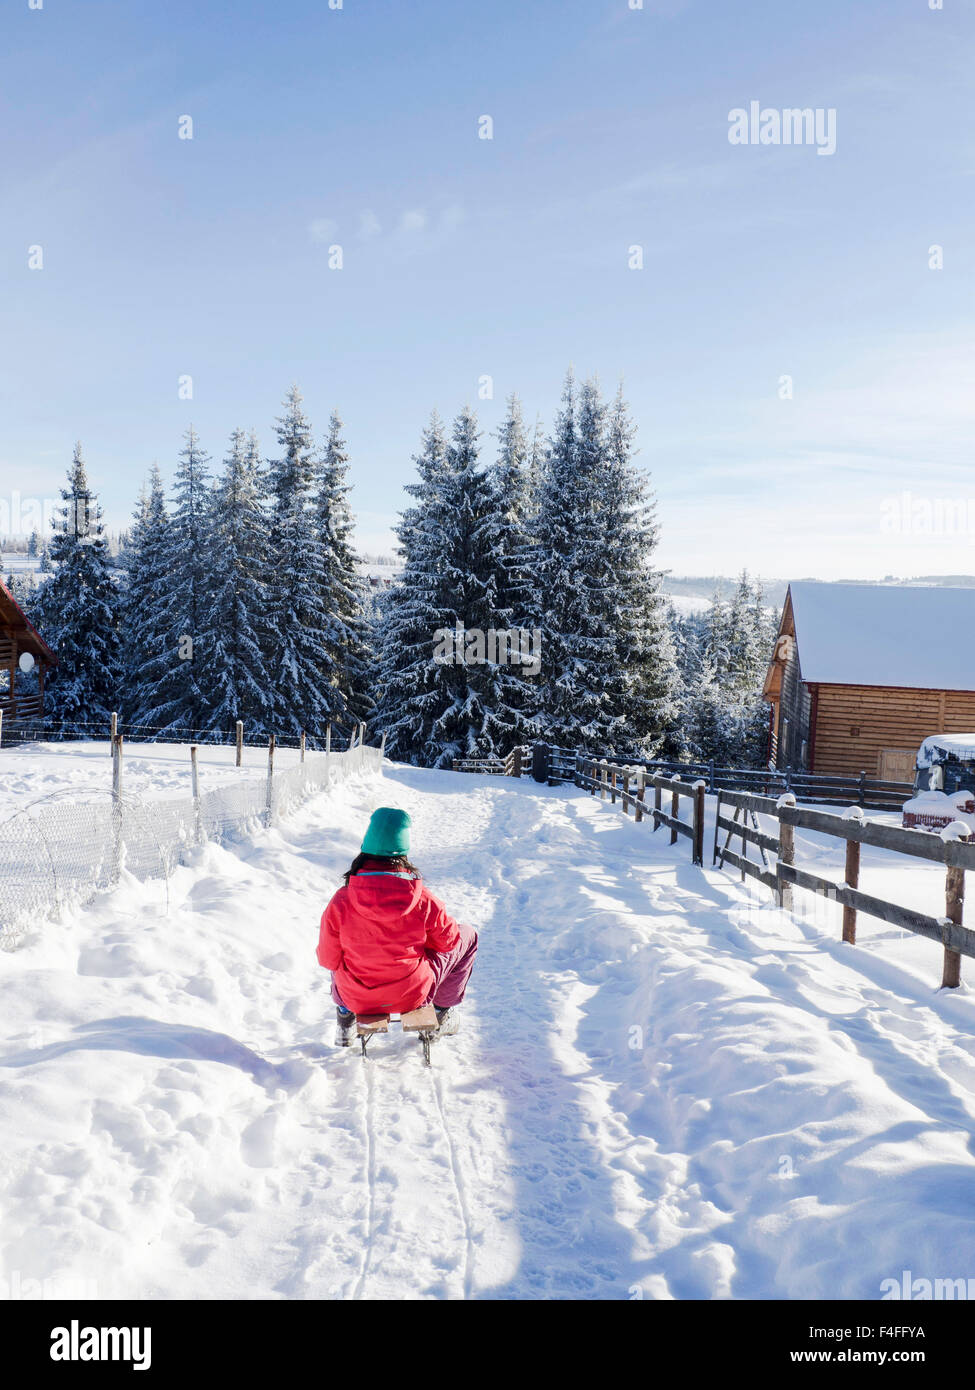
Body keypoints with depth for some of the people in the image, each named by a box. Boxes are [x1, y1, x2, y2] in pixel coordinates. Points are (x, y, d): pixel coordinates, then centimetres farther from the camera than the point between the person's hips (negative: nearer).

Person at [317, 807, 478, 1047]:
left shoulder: (341, 902, -20)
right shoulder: (423, 900, -22)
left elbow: (328, 959, -8)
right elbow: (448, 941, -4)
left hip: (357, 998, 2)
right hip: (414, 996, -2)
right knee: (467, 936, 20)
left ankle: (345, 1019, 35)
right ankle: (442, 1012, 33)